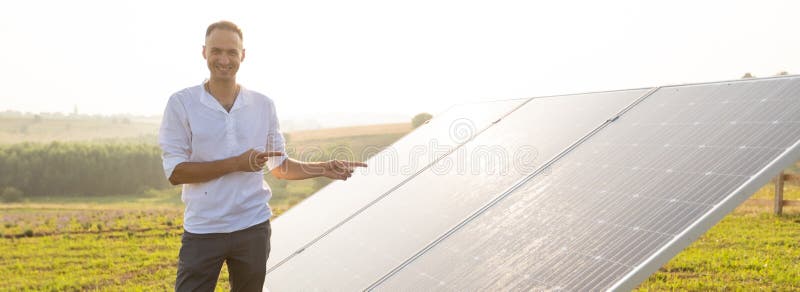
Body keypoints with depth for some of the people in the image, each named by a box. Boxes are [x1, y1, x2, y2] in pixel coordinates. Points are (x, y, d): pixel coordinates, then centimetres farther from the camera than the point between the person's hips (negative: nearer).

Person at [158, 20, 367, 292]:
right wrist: (237, 163, -18)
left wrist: (324, 168, -4)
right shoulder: (181, 103, -6)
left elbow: (280, 165, 11)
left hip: (253, 228, 3)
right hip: (202, 231, -3)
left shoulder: (263, 105, 4)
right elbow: (175, 172, -11)